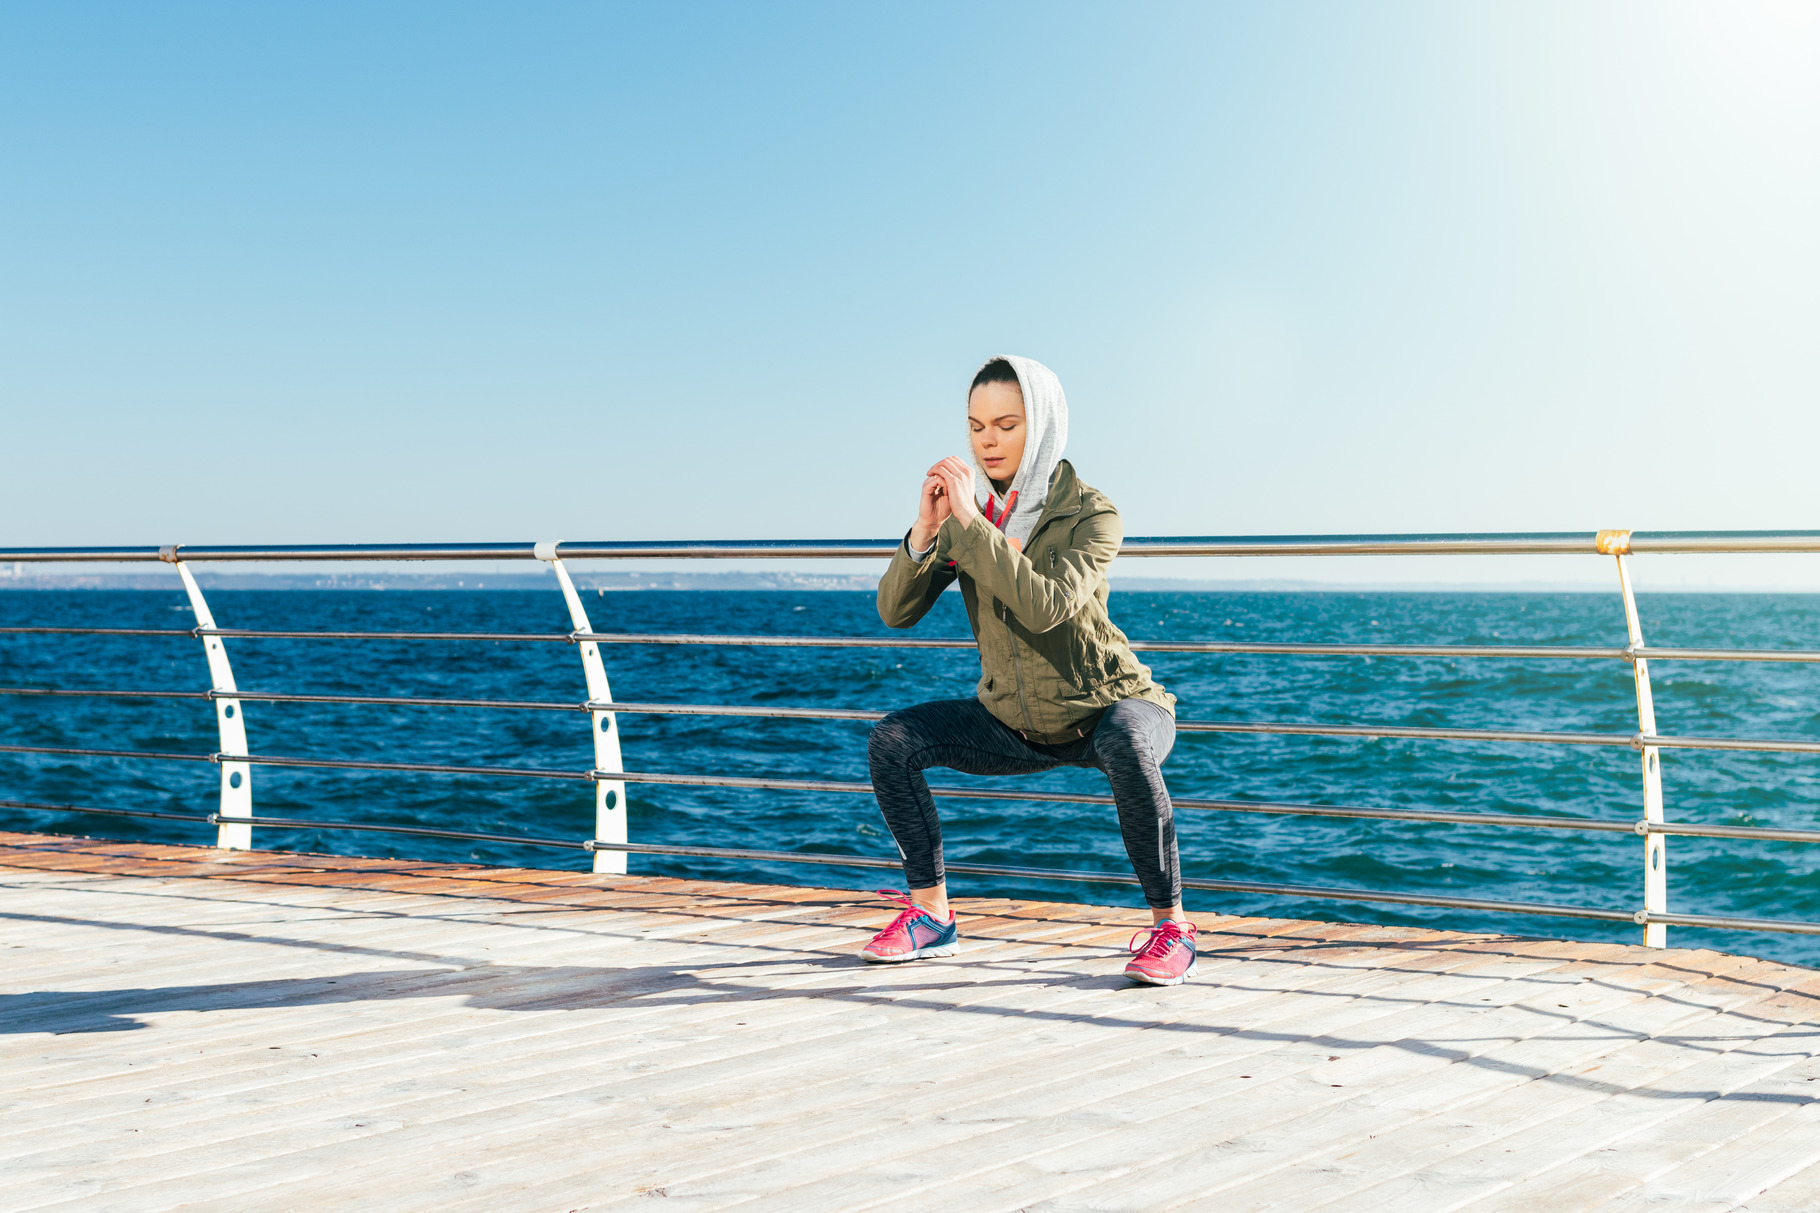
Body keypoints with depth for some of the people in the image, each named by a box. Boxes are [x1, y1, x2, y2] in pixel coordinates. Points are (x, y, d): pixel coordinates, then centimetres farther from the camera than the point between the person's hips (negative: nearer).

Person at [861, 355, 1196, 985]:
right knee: (892, 740, -11)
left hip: (1109, 705, -5)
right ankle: (931, 915, 1)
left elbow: (1045, 607, -35)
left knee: (1126, 748, -38)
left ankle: (1171, 927, -24)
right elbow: (896, 612, -8)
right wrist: (925, 530, -24)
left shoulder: (1089, 513, -18)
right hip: (1015, 722, 5)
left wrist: (971, 524, -35)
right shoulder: (967, 510, -3)